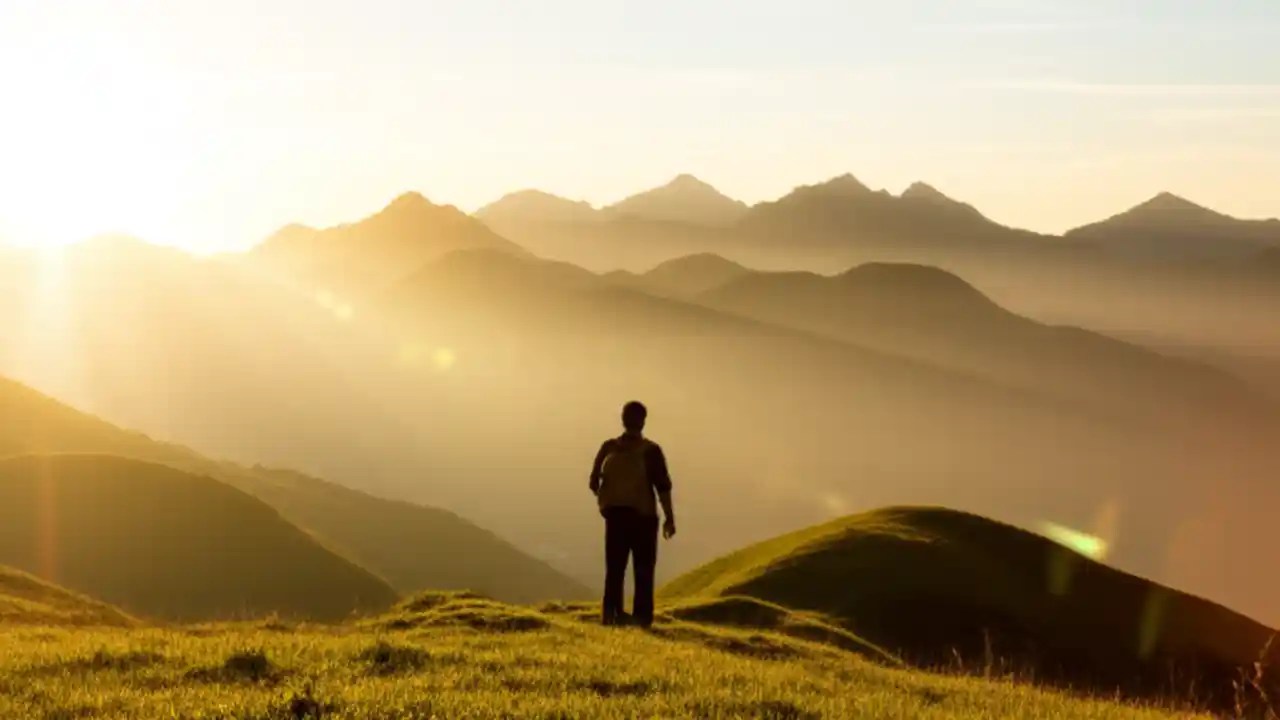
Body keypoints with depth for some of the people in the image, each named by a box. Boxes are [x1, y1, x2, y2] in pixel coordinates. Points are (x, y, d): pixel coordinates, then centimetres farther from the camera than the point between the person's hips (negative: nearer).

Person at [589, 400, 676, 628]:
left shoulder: (608, 447, 1)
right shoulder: (650, 450, -8)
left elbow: (594, 483, 4)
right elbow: (662, 486, -11)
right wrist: (669, 517, -5)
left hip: (615, 515, 3)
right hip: (643, 515, -3)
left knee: (614, 567, 10)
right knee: (643, 569, 5)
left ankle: (612, 612, -2)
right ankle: (642, 616, -1)